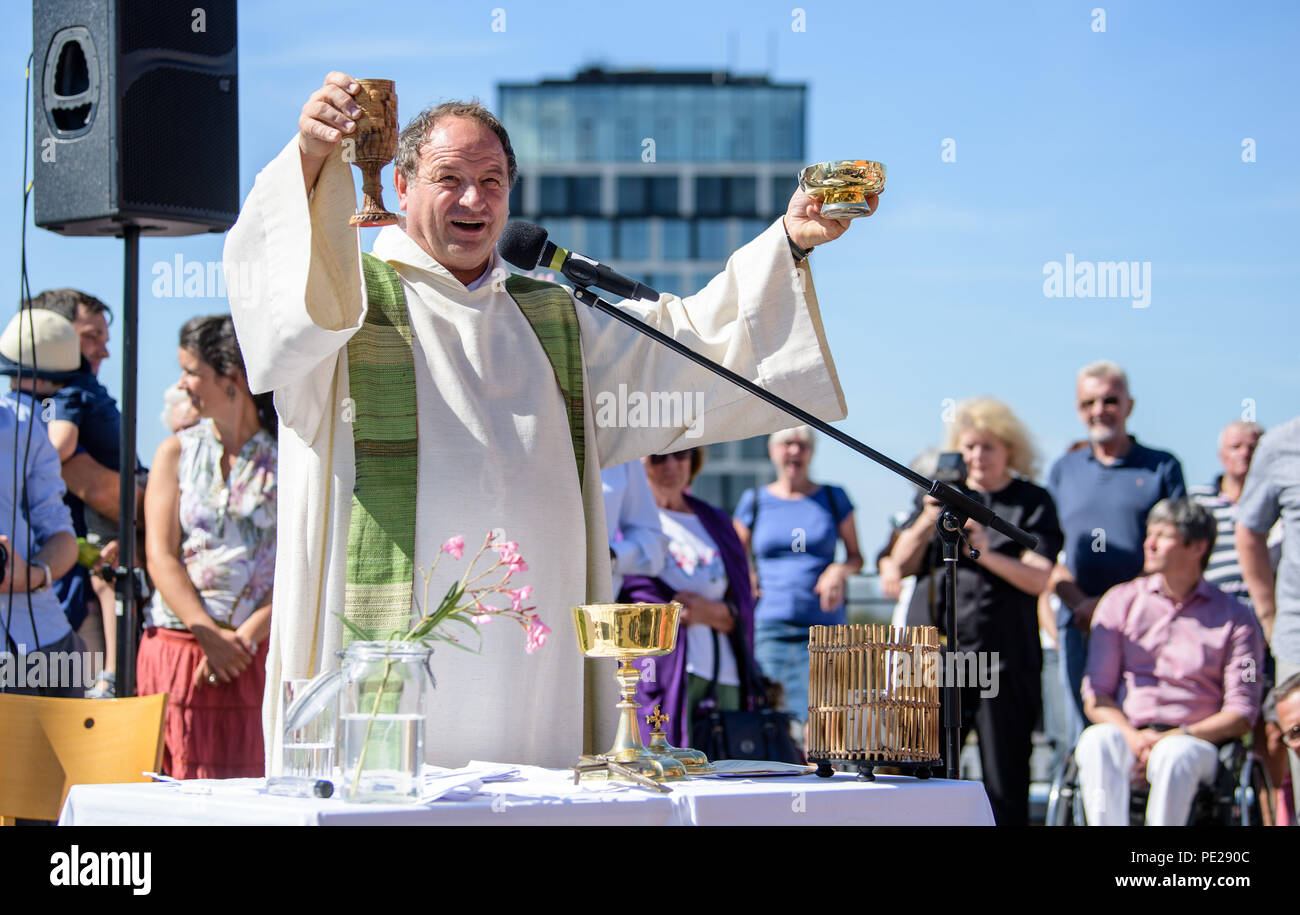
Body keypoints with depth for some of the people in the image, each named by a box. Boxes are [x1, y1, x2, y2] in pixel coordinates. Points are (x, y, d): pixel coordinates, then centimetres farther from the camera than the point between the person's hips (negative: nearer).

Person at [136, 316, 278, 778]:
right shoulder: (176, 452, 12)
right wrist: (210, 636, -11)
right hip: (178, 649, 1)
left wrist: (246, 635, -13)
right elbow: (161, 556, 2)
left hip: (261, 653, -1)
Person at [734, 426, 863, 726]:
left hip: (824, 629, 0)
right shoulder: (755, 501, 12)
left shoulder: (834, 498, 12)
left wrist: (841, 569, -5)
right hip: (769, 630, 0)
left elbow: (856, 555, 17)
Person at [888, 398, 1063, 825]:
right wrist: (928, 521, -9)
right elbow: (902, 563, 9)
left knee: (1006, 780, -3)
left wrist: (986, 553, -22)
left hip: (1004, 657, -3)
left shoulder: (1032, 502, 6)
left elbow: (1038, 579, -5)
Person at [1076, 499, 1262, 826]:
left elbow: (1241, 713, 3)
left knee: (1176, 756, -38)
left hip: (1196, 742, -2)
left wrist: (1178, 736, -12)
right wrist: (1132, 736, -11)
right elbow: (1095, 695, 10)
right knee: (1096, 743, -35)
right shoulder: (1120, 601, 15)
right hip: (1126, 733, 2)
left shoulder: (1235, 618, 9)